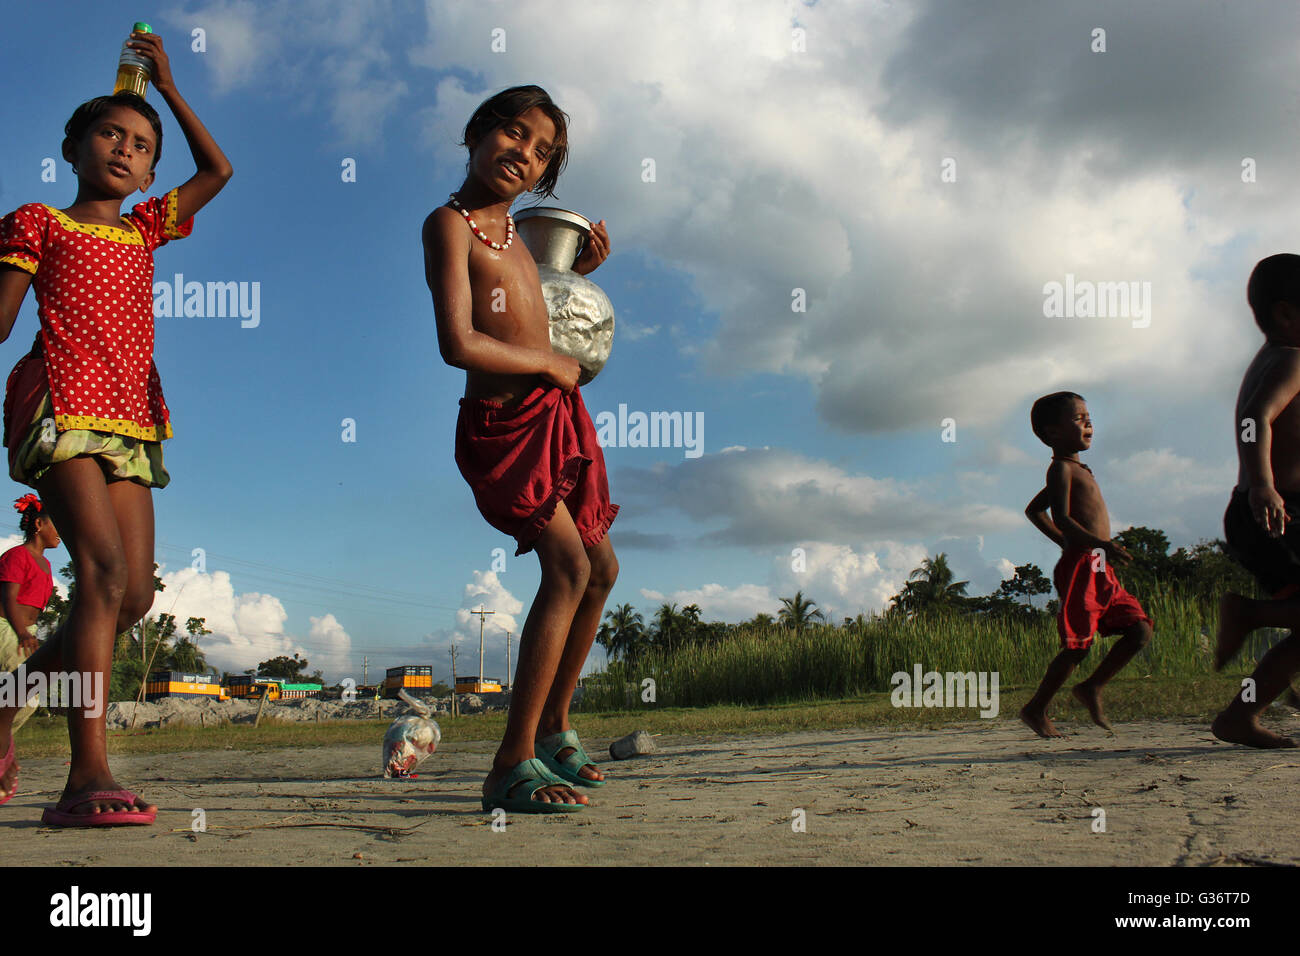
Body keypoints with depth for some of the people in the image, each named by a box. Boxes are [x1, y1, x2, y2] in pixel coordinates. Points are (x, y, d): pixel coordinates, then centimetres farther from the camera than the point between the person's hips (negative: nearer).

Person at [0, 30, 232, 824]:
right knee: (104, 572, -23)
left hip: (130, 423, 6)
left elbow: (218, 170, 29)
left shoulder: (144, 230, 25)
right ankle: (89, 774, -26)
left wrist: (168, 86, 31)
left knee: (135, 594, -2)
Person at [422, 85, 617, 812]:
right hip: (503, 423, -9)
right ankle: (514, 764, -13)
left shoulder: (511, 226, 13)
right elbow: (459, 344, -24)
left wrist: (578, 270, 17)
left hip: (558, 413, 9)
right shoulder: (450, 222, -12)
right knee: (569, 566, -20)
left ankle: (555, 725, 29)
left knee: (601, 569, 13)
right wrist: (552, 362, -13)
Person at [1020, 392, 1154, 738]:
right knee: (1079, 644, -8)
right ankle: (1036, 709, 4)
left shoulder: (1076, 469, 22)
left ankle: (1091, 687, 10)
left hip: (1100, 571, 9)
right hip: (1081, 568, -9)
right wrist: (1100, 543, -32)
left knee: (1140, 628, 4)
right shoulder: (1061, 468, -8)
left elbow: (1034, 509, 31)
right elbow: (1063, 518, -22)